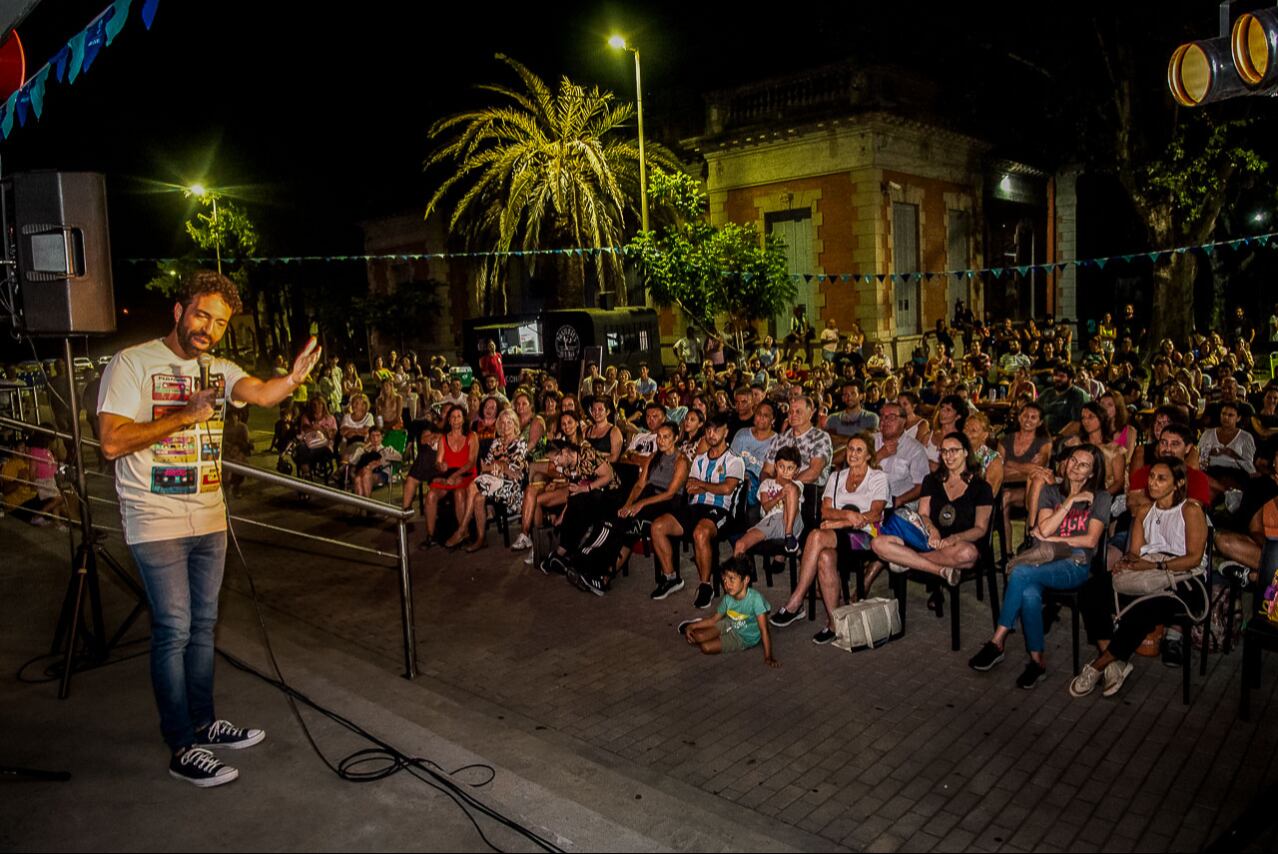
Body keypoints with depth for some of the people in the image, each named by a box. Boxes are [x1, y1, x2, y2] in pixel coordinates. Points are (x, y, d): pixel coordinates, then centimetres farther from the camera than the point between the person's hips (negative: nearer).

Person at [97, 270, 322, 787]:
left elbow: (261, 393, -17)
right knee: (174, 631, -3)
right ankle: (182, 750, 7)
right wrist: (184, 415, -20)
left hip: (209, 520, 6)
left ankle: (203, 723, 30)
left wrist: (293, 379, -39)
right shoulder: (133, 363, -9)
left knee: (203, 625, 15)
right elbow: (112, 442, -17)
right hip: (157, 524, -6)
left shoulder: (219, 370, 6)